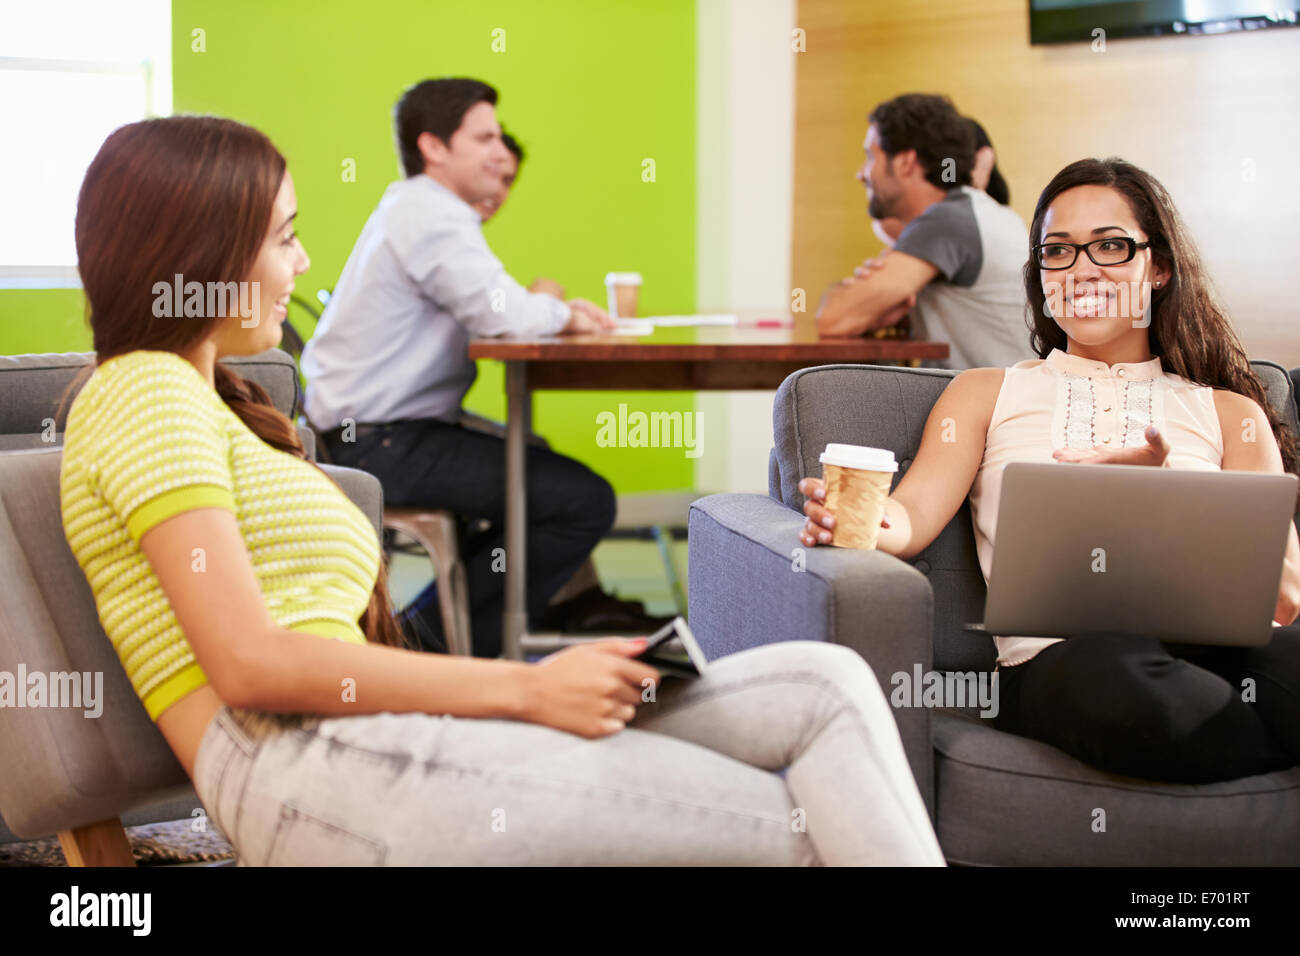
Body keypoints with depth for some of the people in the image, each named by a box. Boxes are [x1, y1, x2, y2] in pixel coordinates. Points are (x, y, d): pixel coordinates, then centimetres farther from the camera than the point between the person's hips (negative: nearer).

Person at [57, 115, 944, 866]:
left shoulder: (220, 404, 31)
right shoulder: (147, 389, 1)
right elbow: (249, 664, -12)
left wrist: (538, 679, 6)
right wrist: (524, 688, -10)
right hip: (311, 765, -9)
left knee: (829, 686, -7)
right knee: (809, 824, -12)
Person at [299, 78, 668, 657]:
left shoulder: (414, 209, 20)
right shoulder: (429, 214, -14)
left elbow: (481, 312, 20)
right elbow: (502, 313, -22)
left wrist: (546, 311, 1)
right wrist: (559, 313, -1)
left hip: (371, 434, 11)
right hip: (383, 444, -11)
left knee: (544, 473, 27)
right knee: (586, 502, -15)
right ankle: (437, 636, -5)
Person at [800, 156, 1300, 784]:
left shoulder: (1229, 414, 22)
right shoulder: (987, 394, 23)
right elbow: (916, 510, 4)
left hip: (1219, 643, 0)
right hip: (1060, 655, 1)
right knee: (1117, 680, -38)